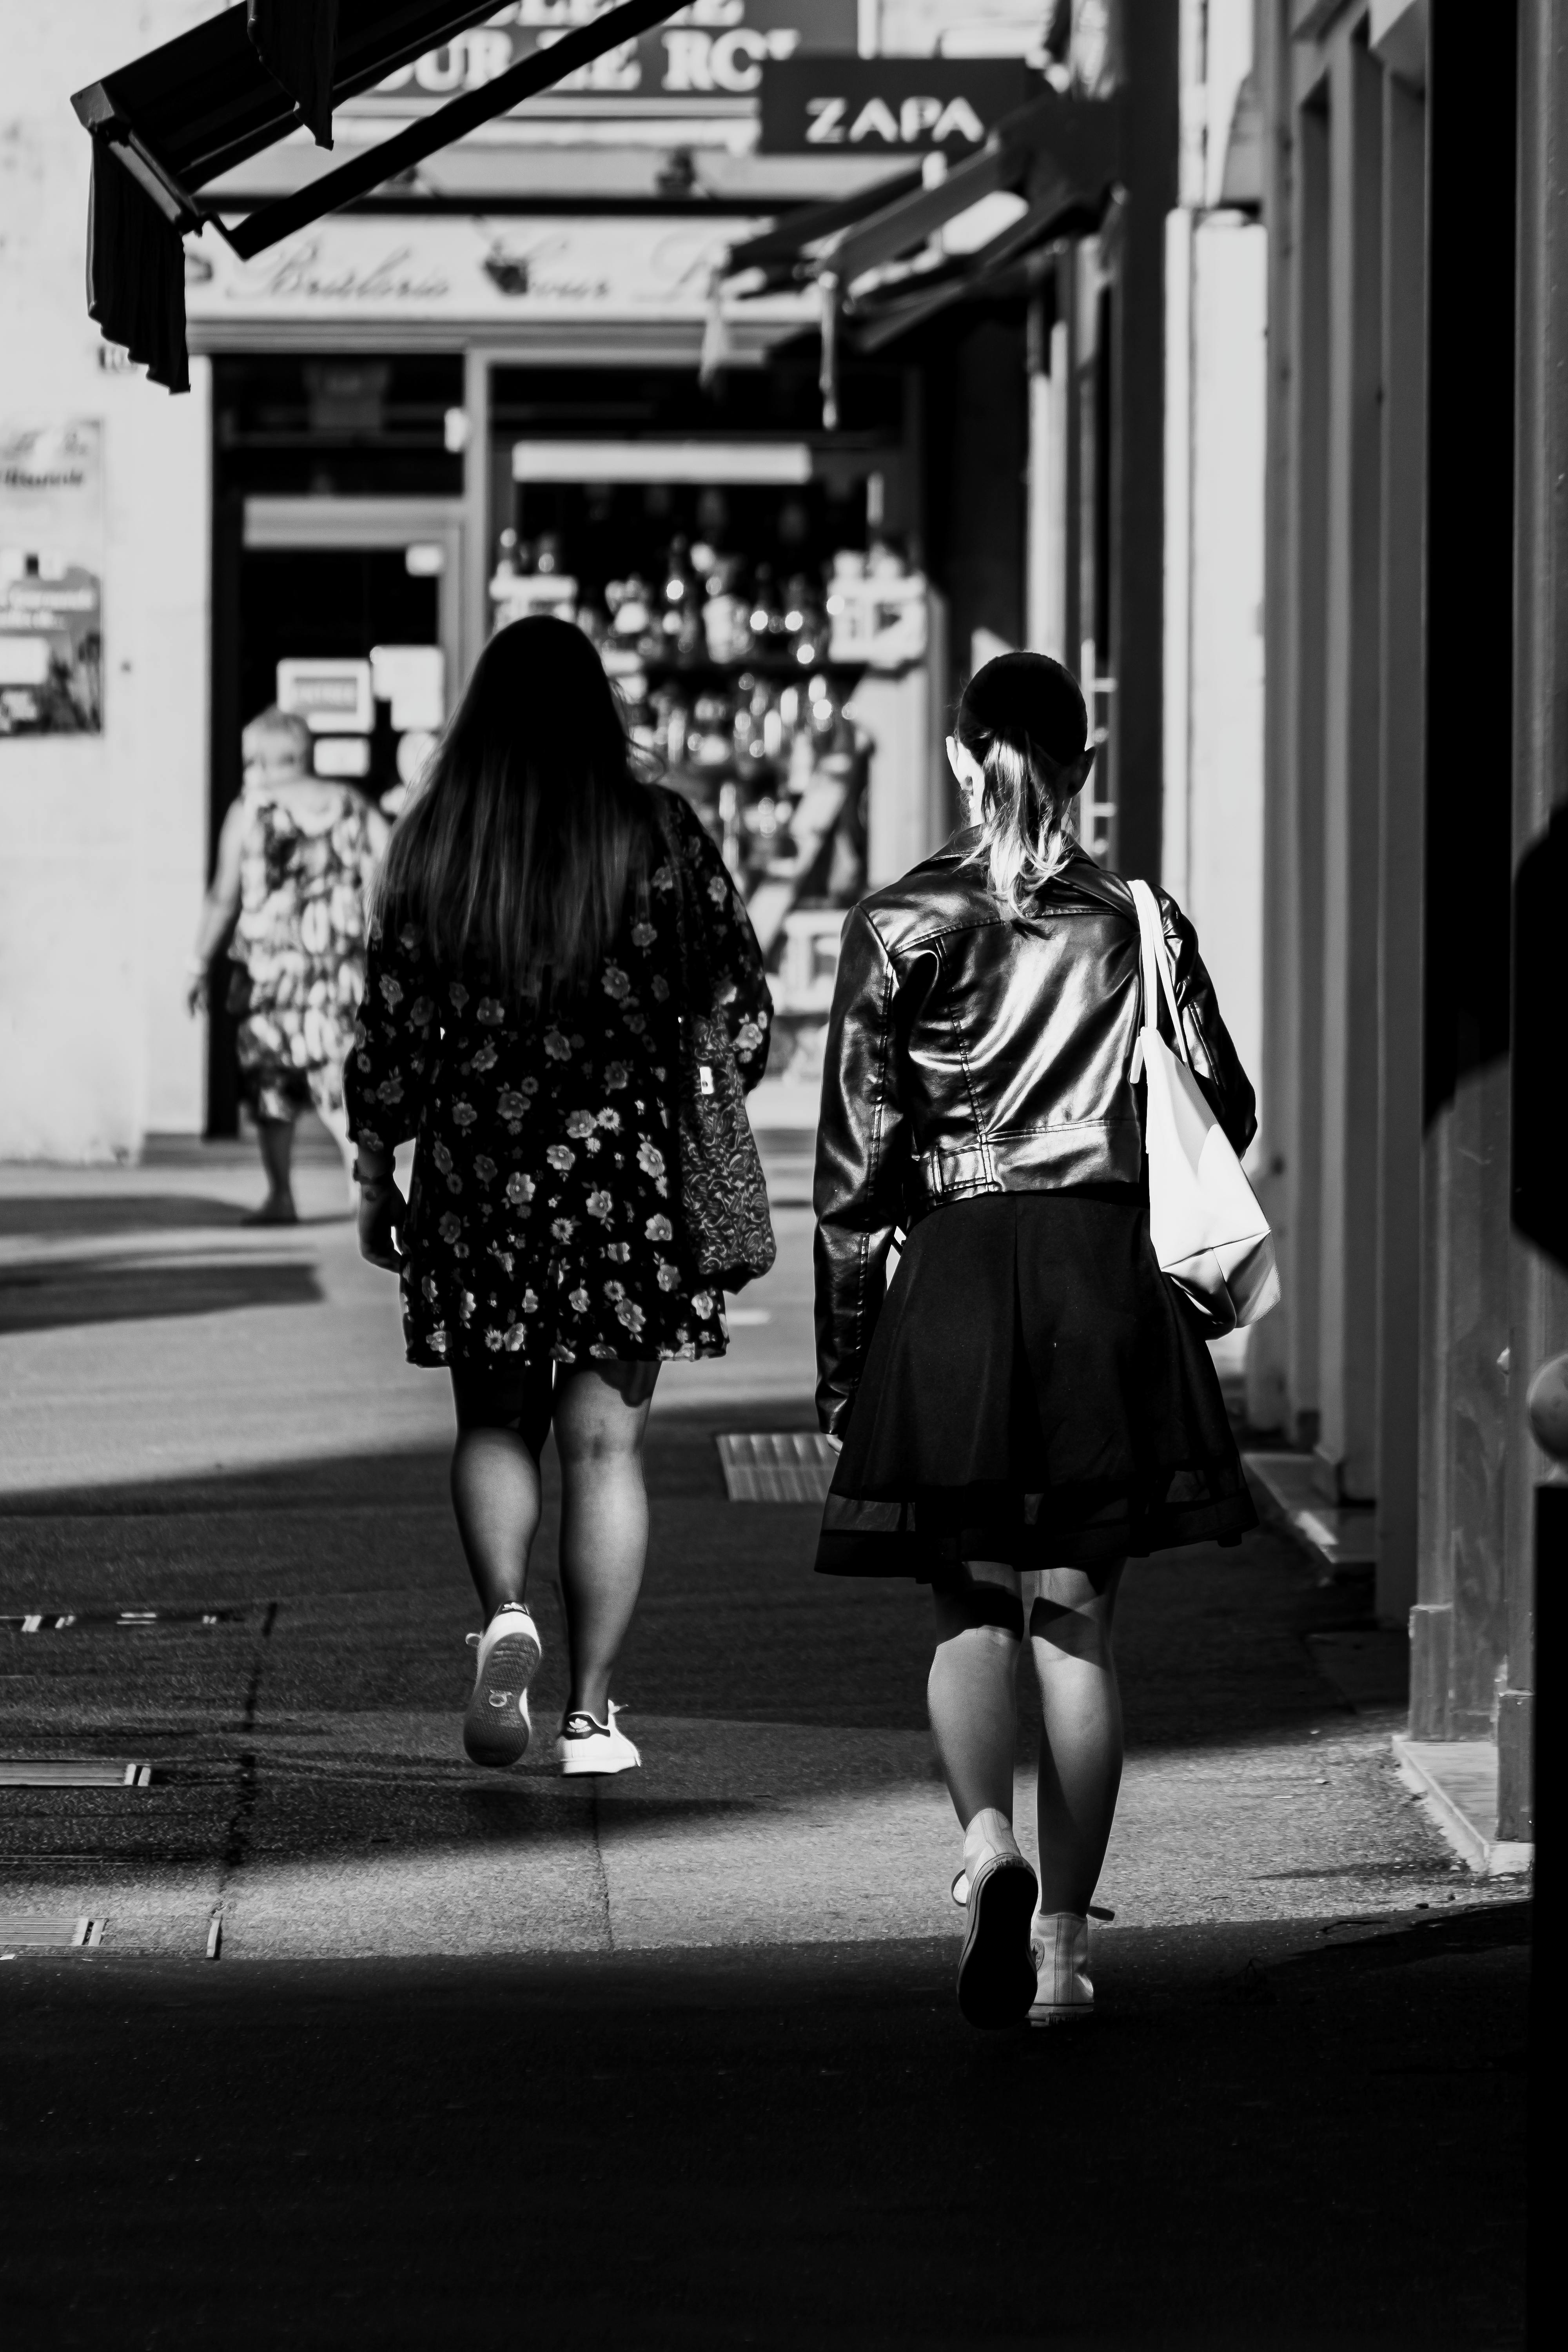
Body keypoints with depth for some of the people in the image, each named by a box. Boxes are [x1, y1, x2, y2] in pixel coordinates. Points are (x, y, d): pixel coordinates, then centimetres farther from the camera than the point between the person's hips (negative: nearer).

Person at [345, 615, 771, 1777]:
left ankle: (507, 1610, -10)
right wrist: (692, 1113, 18)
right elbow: (742, 1009, 0)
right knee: (604, 1443, 4)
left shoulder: (433, 841, -1)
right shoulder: (661, 832, -3)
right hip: (627, 1162, -1)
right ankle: (592, 1710, 3)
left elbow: (392, 1027, 1)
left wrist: (377, 1173, 11)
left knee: (495, 1424, 16)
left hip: (479, 1167, 1)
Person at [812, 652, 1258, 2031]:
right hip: (1105, 1279, 1)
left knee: (971, 1606, 9)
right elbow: (1225, 1118, 8)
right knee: (1077, 1617, 6)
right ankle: (1062, 1943, 6)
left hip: (951, 1281, -1)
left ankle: (989, 1843, -19)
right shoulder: (1140, 929, 1)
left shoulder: (898, 931, -2)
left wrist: (840, 1354, 5)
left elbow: (855, 1164, -1)